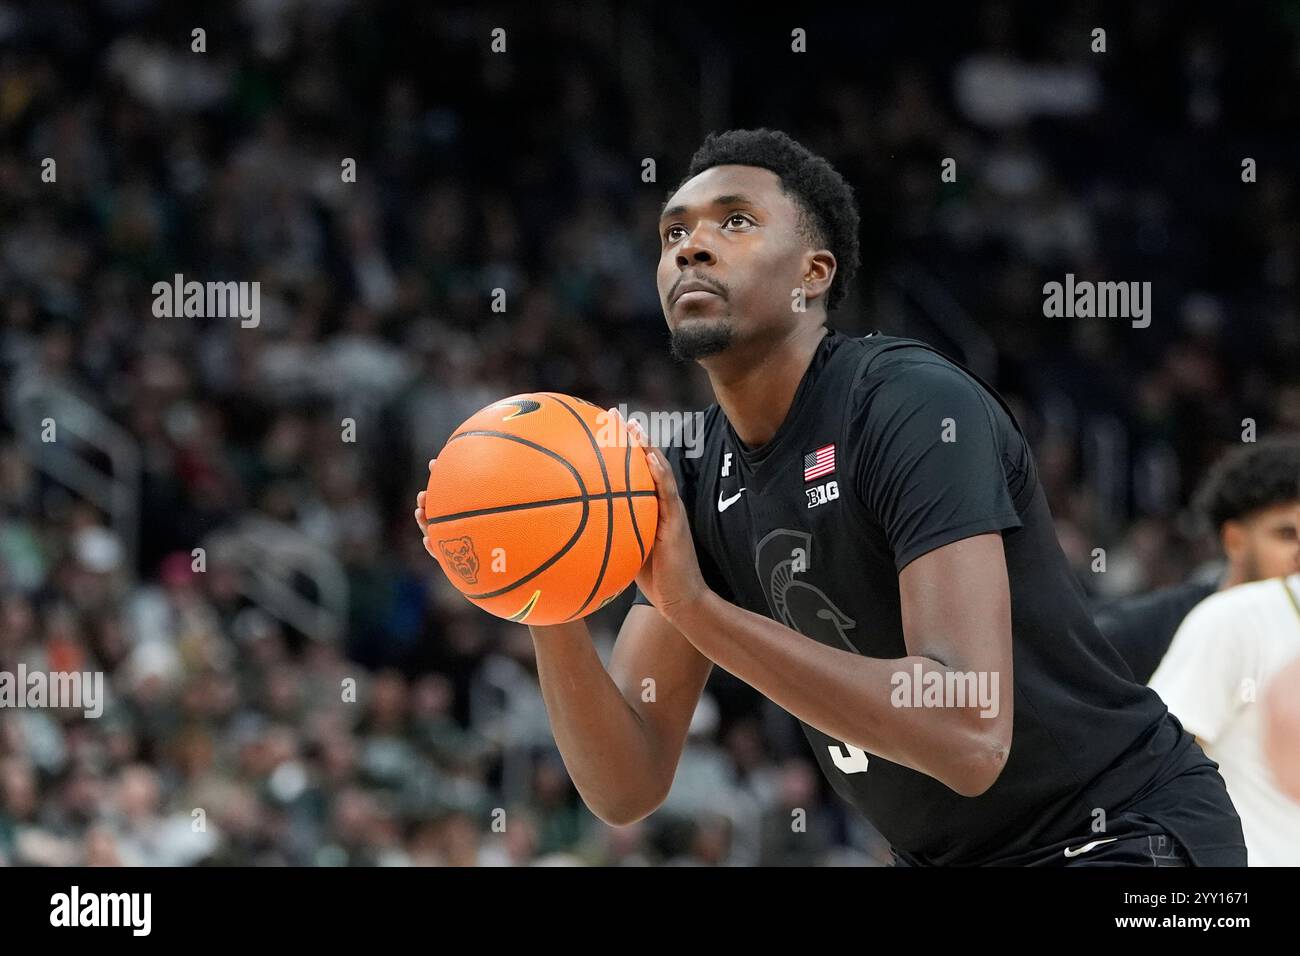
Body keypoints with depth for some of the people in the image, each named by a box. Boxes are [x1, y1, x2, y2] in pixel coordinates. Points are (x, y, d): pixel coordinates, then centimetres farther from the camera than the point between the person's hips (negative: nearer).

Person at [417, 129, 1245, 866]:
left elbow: (970, 736, -31)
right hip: (950, 852, 8)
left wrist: (699, 607, -32)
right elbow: (627, 788, -1)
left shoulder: (917, 406, -20)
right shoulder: (697, 485, 2)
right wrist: (549, 610, -19)